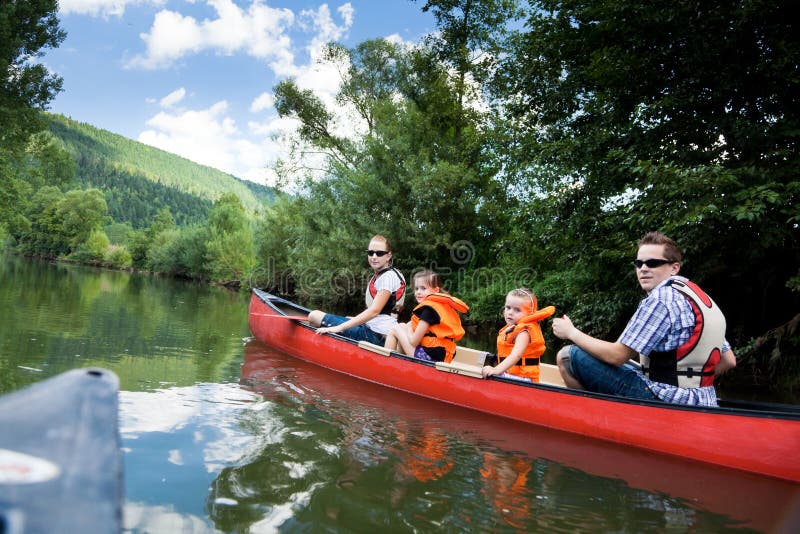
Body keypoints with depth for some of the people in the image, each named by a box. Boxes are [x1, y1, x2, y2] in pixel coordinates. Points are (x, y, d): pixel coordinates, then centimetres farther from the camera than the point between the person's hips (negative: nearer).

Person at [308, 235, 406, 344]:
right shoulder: (378, 275, 14)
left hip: (376, 337, -10)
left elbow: (374, 311, -23)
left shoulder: (388, 277, -14)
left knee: (314, 316, -10)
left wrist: (339, 328, -26)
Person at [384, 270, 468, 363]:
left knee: (396, 330, 3)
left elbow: (414, 341, -15)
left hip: (430, 357, -10)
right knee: (402, 326, 20)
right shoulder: (443, 305, 11)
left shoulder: (429, 308, -15)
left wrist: (409, 329, 5)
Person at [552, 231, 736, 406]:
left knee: (568, 356, -10)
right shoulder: (700, 297, 12)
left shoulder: (661, 298, -15)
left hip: (665, 401, -10)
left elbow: (616, 356, -15)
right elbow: (729, 361, 15)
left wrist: (571, 332, -3)